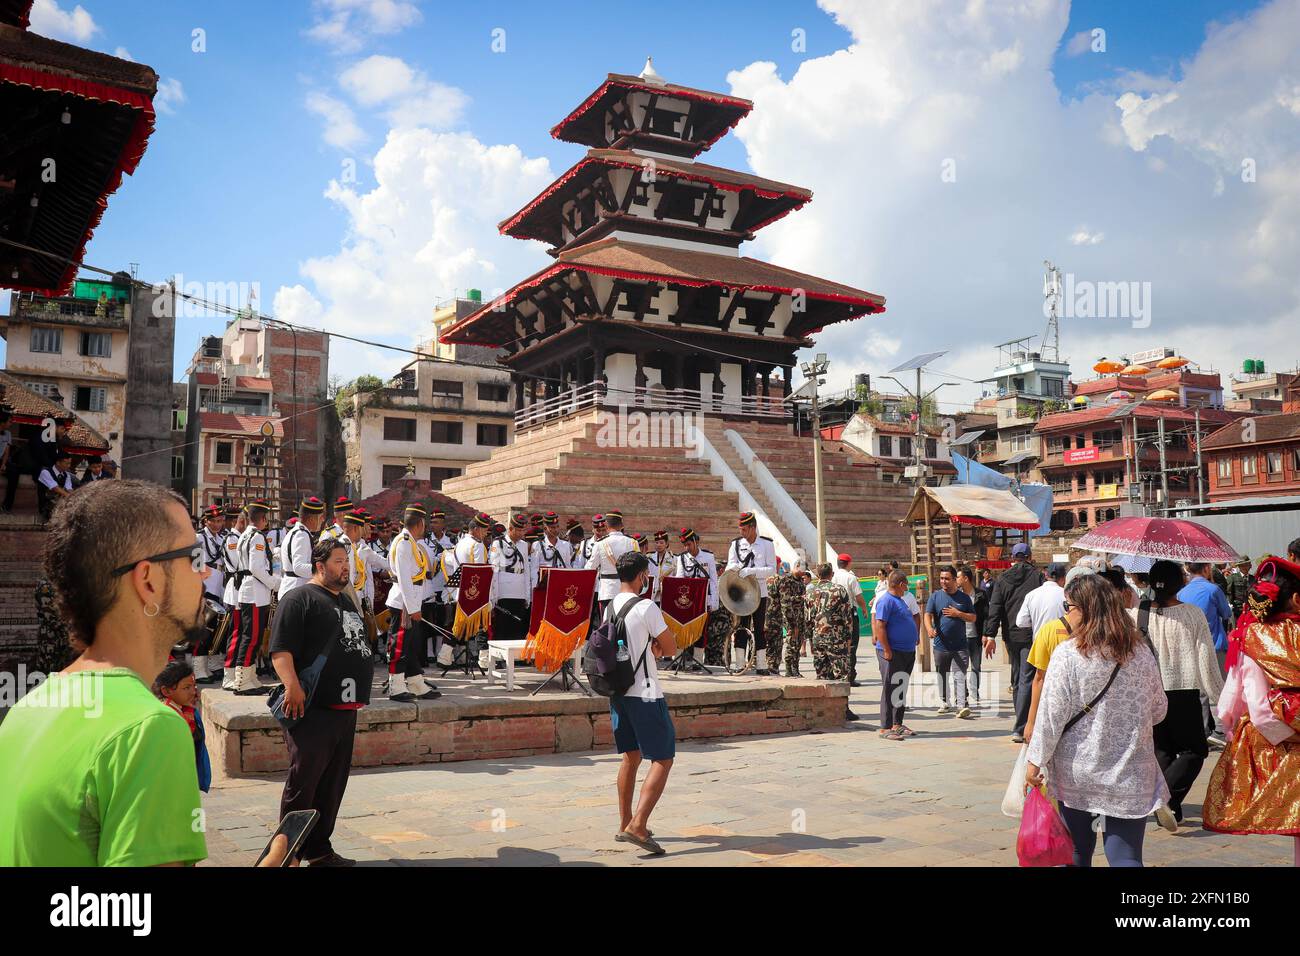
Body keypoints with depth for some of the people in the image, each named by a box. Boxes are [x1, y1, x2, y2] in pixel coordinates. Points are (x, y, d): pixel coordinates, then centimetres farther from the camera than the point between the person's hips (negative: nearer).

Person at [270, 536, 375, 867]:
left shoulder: (346, 601, 20)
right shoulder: (300, 599, -7)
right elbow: (280, 650, -15)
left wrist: (357, 695, 27)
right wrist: (292, 686, -29)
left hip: (345, 710, 9)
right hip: (312, 709, -8)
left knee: (332, 786, 13)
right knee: (302, 784, -1)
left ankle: (319, 851, 24)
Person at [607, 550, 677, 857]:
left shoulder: (610, 607, 8)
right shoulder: (647, 608, -15)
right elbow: (671, 649, -10)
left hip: (617, 691, 8)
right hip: (644, 694, -8)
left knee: (631, 756, 18)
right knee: (663, 759, -2)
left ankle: (624, 824, 23)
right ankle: (638, 825, -11)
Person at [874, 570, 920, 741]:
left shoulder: (900, 600, 16)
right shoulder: (886, 600, -15)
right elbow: (879, 626, -21)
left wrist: (916, 637, 21)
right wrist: (887, 650, -23)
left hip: (907, 652, 10)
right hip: (893, 653, -10)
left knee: (902, 689, 14)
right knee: (891, 689, -7)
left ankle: (897, 724, 22)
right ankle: (885, 728, -3)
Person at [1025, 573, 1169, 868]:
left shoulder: (1067, 653, -12)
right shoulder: (1141, 653, -1)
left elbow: (1051, 714, -11)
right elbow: (1158, 711, 11)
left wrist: (1036, 760, -1)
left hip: (1077, 774, -2)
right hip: (1130, 775, 2)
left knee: (1077, 853, 17)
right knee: (1126, 856, 3)